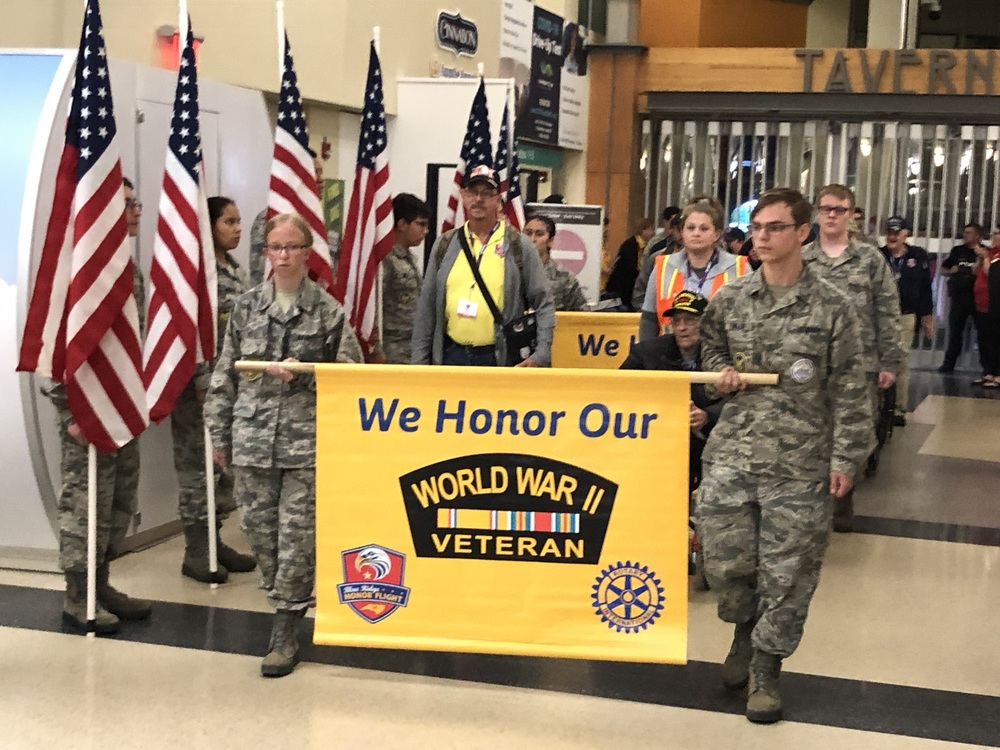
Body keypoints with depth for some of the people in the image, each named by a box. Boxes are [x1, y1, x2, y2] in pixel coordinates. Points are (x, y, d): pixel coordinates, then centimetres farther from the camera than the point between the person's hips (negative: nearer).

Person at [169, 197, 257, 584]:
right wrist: (202, 381, -17)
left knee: (225, 462, 11)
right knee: (197, 464, -1)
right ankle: (195, 552, 6)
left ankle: (214, 540, 21)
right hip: (199, 384, -8)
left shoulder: (234, 269, 13)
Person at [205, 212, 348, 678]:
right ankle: (290, 600, 28)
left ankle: (286, 630, 5)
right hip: (252, 435, 3)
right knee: (258, 527, 7)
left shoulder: (328, 311, 1)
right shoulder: (246, 307, 8)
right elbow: (225, 374, 10)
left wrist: (300, 375, -11)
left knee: (297, 531, -3)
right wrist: (220, 434, 8)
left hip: (306, 439, -3)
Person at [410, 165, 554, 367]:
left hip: (500, 358, -2)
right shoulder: (445, 245, 11)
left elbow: (543, 305, 2)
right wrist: (419, 360, 8)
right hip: (452, 356, 3)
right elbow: (427, 306, 13)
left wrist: (540, 356, -10)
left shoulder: (520, 246, 3)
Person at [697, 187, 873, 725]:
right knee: (723, 556, 5)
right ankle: (745, 627, 35)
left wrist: (844, 457, -7)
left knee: (787, 570, 2)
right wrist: (722, 371, 0)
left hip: (800, 461, -3)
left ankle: (765, 670, 18)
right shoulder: (729, 299, 5)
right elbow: (710, 348, 23)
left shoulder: (832, 307, -5)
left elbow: (848, 390, -3)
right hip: (732, 450, 3)